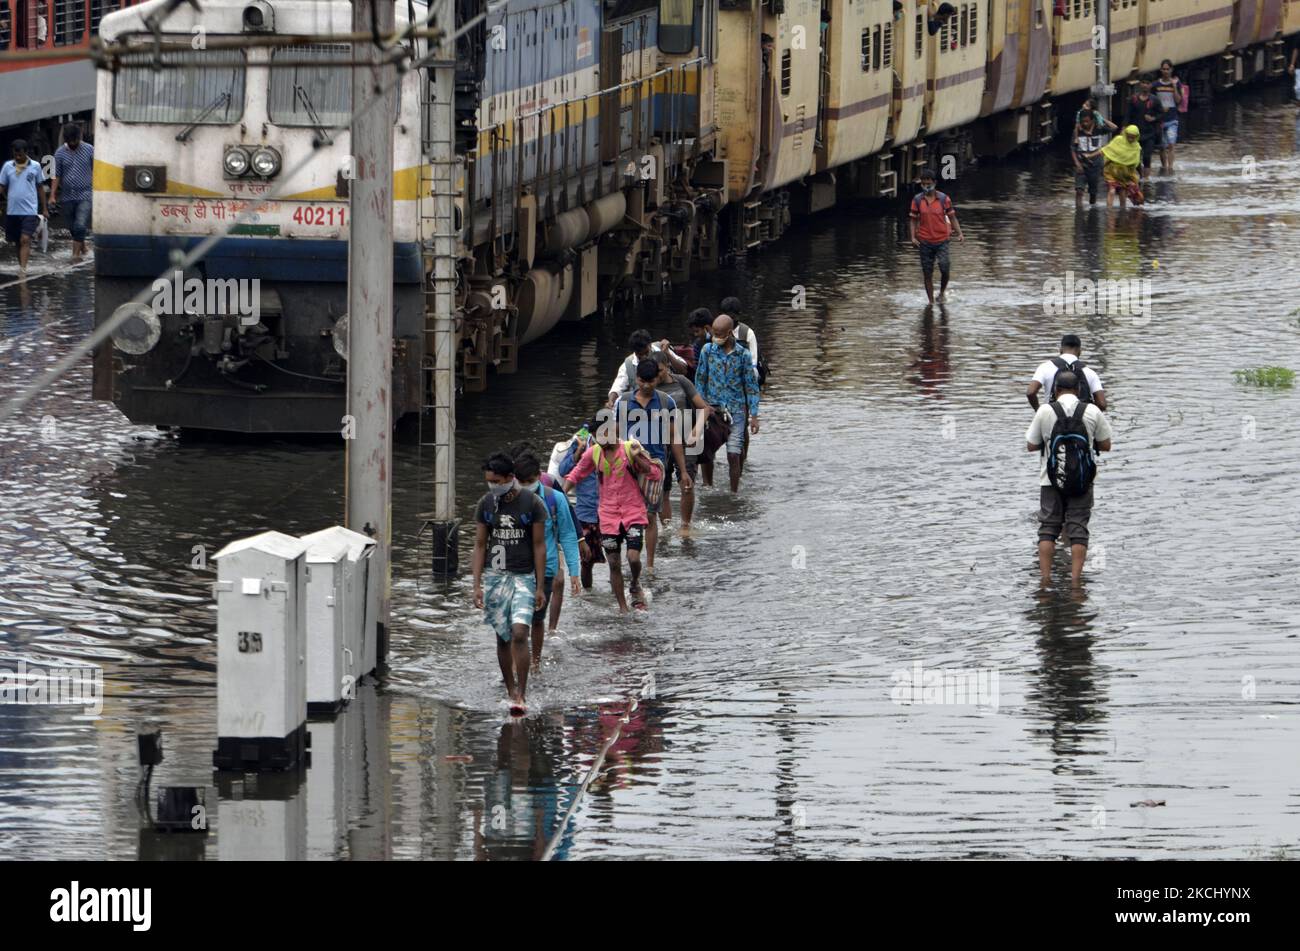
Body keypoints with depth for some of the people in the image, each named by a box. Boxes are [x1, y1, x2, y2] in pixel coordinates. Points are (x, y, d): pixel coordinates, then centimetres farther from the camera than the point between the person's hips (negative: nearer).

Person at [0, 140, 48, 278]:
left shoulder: (35, 167, 1)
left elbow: (40, 188, 9)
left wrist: (44, 209, 10)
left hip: (30, 210, -3)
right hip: (12, 211, 3)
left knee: (25, 239, -16)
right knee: (17, 241, 12)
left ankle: (22, 269, -22)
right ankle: (22, 264, 28)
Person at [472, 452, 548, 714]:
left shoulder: (532, 504, -5)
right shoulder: (486, 504, 3)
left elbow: (539, 546, -2)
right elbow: (480, 545, 6)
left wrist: (540, 587, -4)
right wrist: (477, 585, 0)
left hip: (523, 577, -3)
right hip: (494, 576, 3)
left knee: (519, 633, -16)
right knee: (503, 638, 7)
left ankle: (521, 695, -14)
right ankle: (511, 692, 17)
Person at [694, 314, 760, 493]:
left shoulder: (742, 354, -3)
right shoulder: (708, 350, 0)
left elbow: (751, 386, 1)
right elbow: (700, 379, 6)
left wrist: (754, 415, -2)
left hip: (735, 410, -2)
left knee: (734, 455, -6)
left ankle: (734, 493, 1)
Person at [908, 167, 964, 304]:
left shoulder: (943, 199, -1)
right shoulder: (917, 200, 1)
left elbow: (952, 217, 5)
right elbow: (913, 220, 5)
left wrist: (959, 233, -7)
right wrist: (913, 237, -8)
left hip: (942, 240, -1)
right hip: (925, 241, 1)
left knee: (945, 268, -15)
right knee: (927, 273, 2)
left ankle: (942, 291, 12)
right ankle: (931, 301, 12)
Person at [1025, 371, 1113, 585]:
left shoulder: (1045, 411, -5)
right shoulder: (1092, 411, -3)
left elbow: (1031, 446, 3)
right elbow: (1105, 445, 4)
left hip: (1051, 479, 0)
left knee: (1048, 527, 7)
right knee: (1078, 528, 3)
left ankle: (1045, 578, 1)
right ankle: (1075, 579, -4)